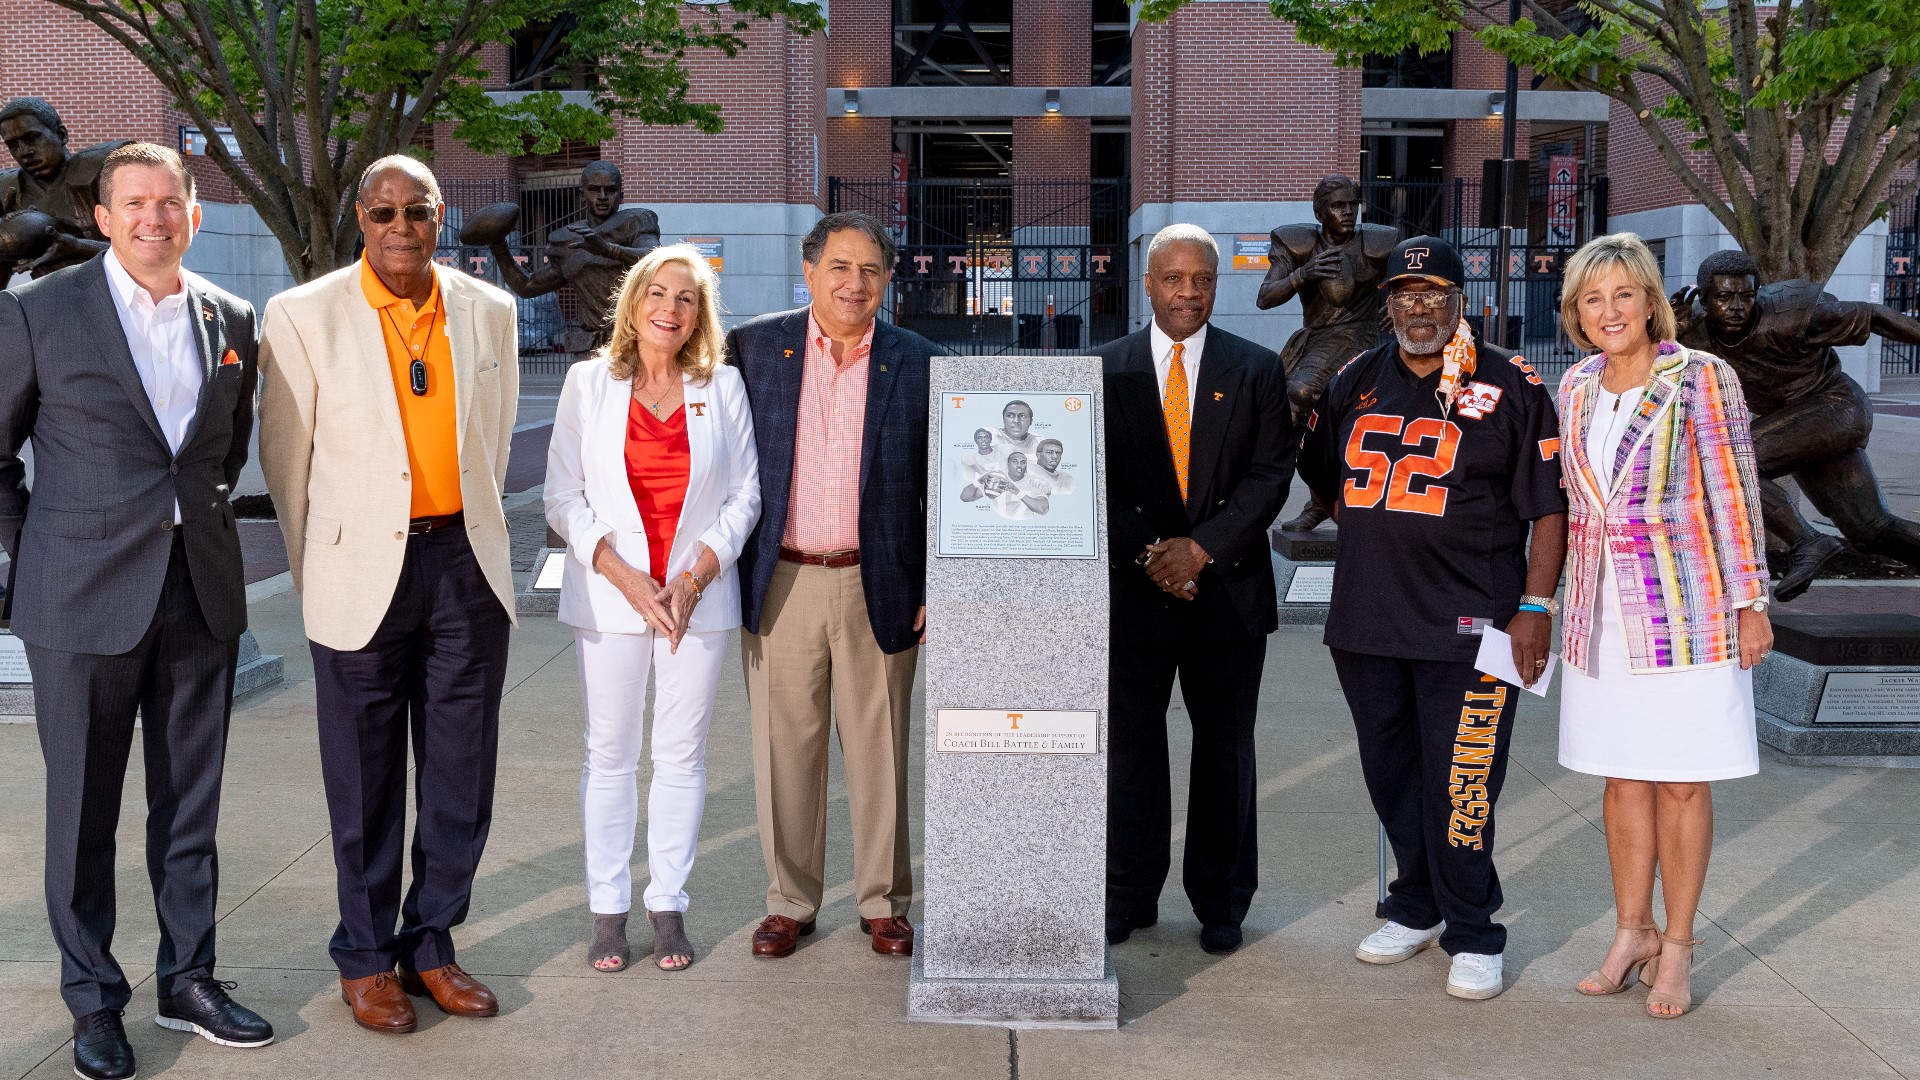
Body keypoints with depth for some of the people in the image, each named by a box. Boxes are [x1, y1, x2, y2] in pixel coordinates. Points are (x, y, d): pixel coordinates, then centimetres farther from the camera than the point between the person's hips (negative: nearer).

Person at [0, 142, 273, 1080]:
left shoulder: (229, 319, 6)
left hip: (202, 591, 4)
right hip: (86, 598, -4)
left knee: (191, 800, 12)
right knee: (84, 806, 7)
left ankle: (188, 977, 26)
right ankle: (92, 998, 21)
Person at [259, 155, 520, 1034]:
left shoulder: (489, 312, 6)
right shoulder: (304, 315, -3)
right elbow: (285, 456, 4)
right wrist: (320, 572, 10)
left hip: (466, 565, 3)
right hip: (365, 570, -3)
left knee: (462, 776, 8)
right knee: (366, 781, 5)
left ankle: (429, 945, 23)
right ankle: (365, 957, 21)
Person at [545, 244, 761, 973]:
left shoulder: (722, 387, 5)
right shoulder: (589, 383, 4)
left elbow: (745, 493, 5)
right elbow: (563, 495, 1)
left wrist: (696, 575, -7)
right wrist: (622, 574, -11)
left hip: (698, 595, 1)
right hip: (609, 594, 0)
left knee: (682, 754, 5)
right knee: (609, 753, 4)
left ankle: (668, 905, 16)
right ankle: (607, 908, 14)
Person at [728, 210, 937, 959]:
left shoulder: (917, 364, 2)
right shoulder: (754, 348, 2)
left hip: (878, 587, 0)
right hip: (779, 583, 0)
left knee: (879, 751, 8)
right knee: (785, 748, 8)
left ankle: (883, 903, 23)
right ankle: (789, 902, 22)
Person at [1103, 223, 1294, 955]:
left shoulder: (1257, 370, 4)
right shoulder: (1108, 371, 6)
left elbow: (1270, 475, -3)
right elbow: (1098, 480, 1)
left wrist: (1200, 548, -13)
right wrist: (1148, 553, -11)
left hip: (1227, 587, 0)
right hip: (1134, 588, 0)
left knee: (1225, 750, 7)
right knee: (1130, 744, 5)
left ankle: (1222, 905, 19)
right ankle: (1128, 898, 16)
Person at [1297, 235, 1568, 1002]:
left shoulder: (1511, 387, -2)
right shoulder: (1355, 383, 11)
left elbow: (1548, 507, -3)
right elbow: (1324, 480, 25)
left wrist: (1535, 606, -9)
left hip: (1470, 623, -5)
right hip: (1365, 620, 5)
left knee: (1459, 784, -5)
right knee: (1391, 774, 14)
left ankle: (1472, 936, 9)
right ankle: (1417, 909, 31)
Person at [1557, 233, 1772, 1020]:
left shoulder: (1701, 379, -8)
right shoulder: (1577, 387, 7)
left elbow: (1735, 494, -6)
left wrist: (1750, 604, -7)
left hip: (1684, 608, -4)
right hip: (1601, 613, 4)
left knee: (1682, 782, 4)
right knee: (1623, 778, 11)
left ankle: (1676, 948, 16)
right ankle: (1632, 934, 23)